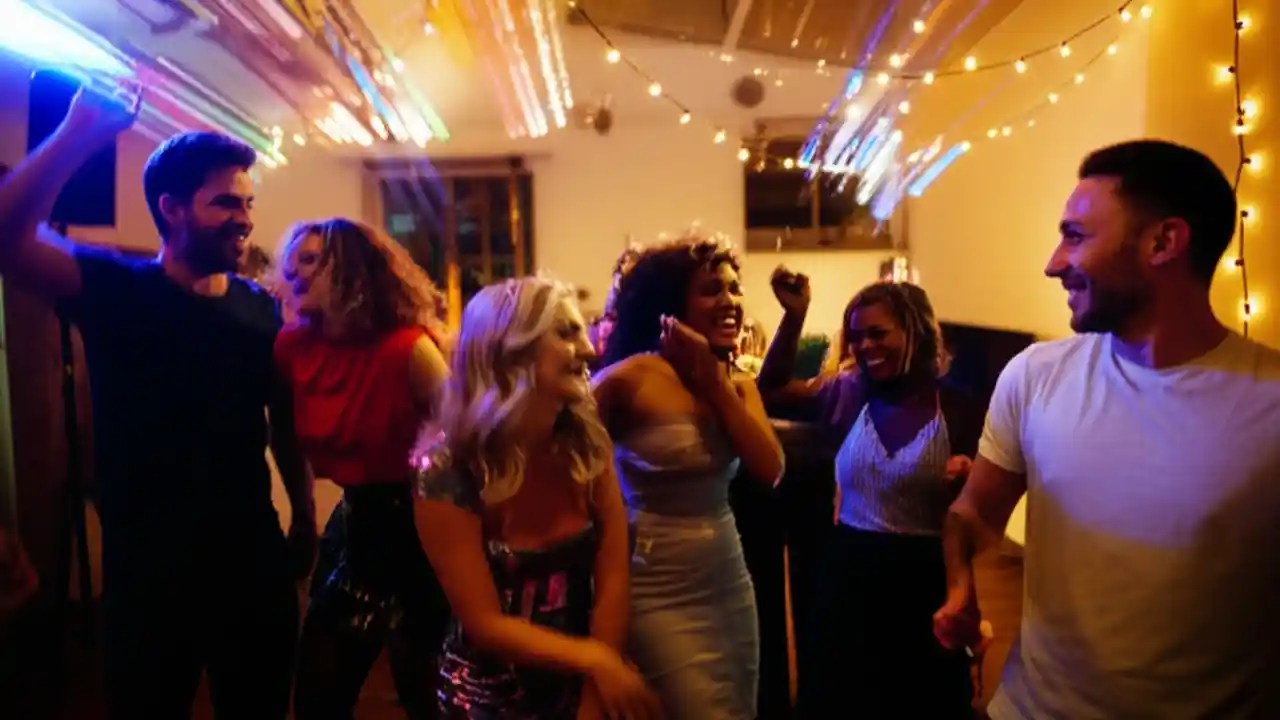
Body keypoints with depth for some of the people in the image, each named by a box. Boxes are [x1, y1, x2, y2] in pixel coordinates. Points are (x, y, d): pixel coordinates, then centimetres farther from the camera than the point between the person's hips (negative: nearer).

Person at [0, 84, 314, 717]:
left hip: (254, 557, 3)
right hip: (147, 565, -3)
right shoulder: (115, 289, -8)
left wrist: (304, 514, 7)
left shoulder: (260, 308, 1)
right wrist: (80, 134, -30)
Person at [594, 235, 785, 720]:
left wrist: (715, 383, -12)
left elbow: (770, 470, -8)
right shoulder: (629, 380, -15)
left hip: (730, 580, 7)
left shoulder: (738, 385, 6)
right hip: (659, 591, -7)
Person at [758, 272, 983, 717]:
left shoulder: (958, 410, -8)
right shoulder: (848, 395, 2)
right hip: (848, 576, 3)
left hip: (924, 584, -3)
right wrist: (794, 315, -2)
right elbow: (772, 389, 9)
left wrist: (968, 483, -25)